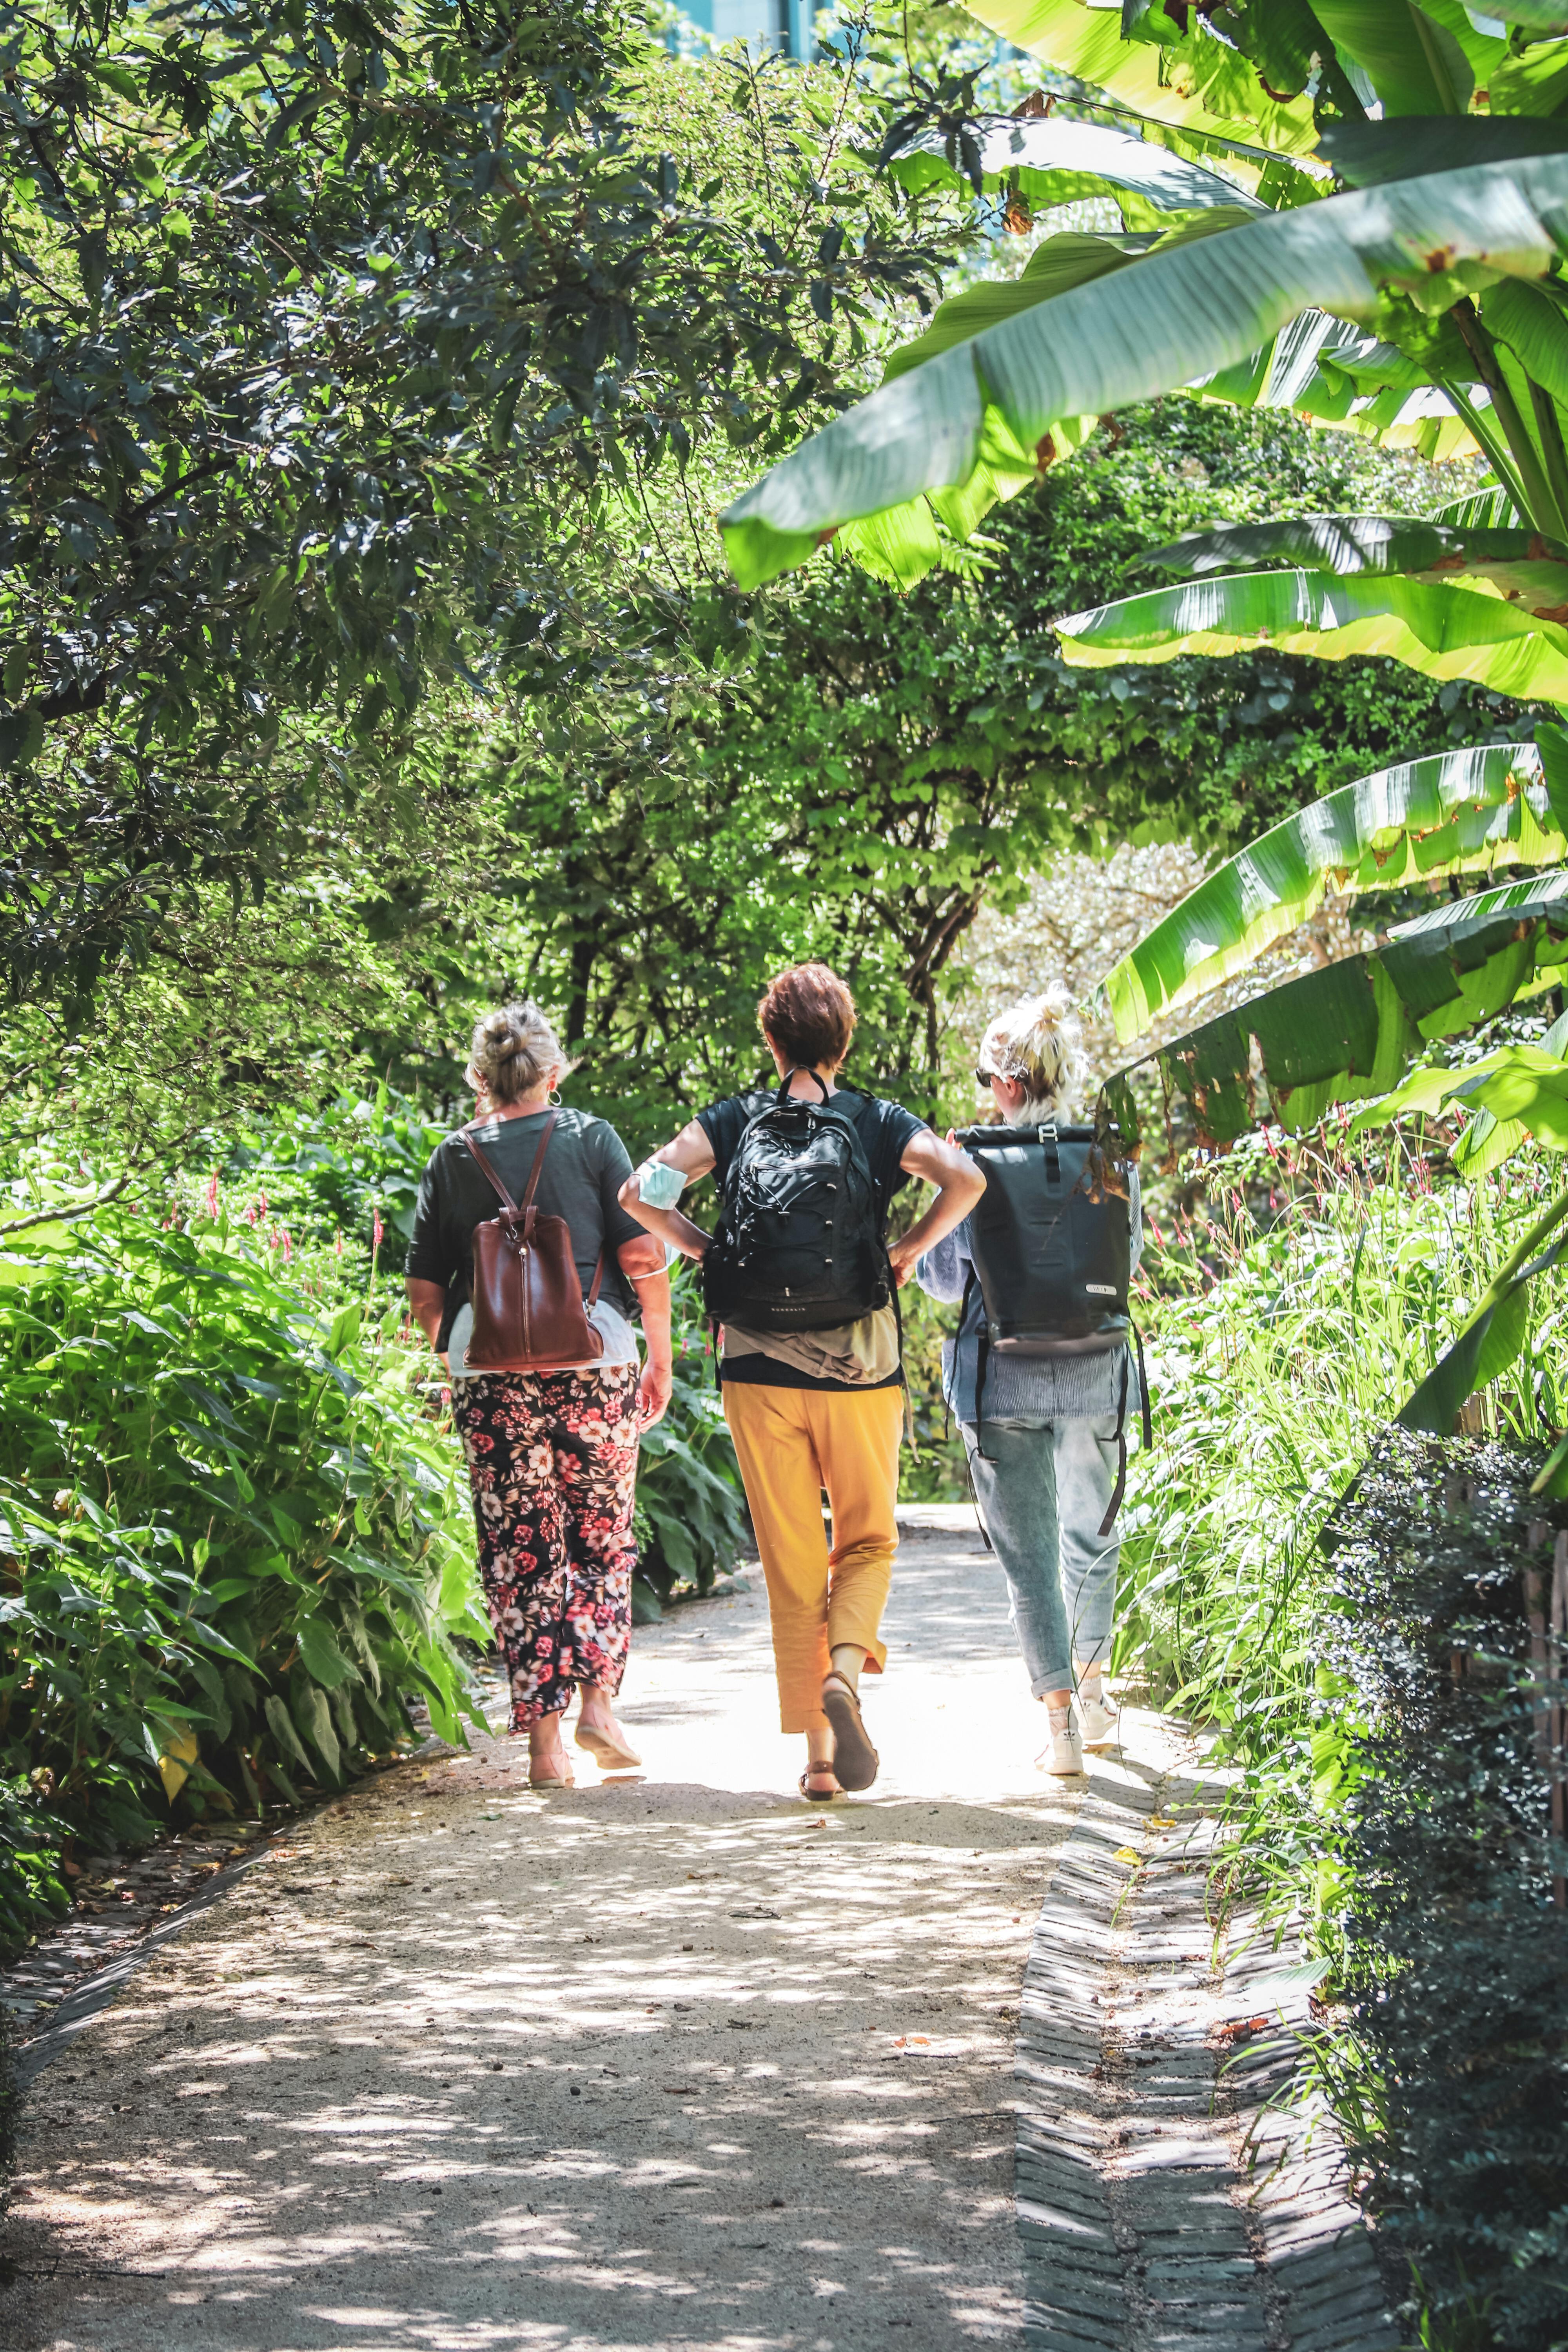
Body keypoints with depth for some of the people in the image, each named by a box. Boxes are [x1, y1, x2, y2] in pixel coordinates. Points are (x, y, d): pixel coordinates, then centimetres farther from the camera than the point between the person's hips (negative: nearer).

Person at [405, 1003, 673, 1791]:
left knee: (519, 1550, 4)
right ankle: (596, 1701, 7)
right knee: (601, 1539, 15)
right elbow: (643, 1259, -2)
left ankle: (544, 1739, 2)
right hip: (594, 1357, -1)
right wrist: (660, 1355, 7)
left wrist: (451, 1355, 20)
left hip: (487, 1366, 1)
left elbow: (425, 1291, 6)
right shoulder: (591, 1140, 3)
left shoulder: (454, 1157, 6)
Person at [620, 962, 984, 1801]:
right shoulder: (879, 1121, 1)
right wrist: (908, 1251, -2)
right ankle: (845, 1669, -14)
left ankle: (818, 1755, 6)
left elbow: (640, 1193, -8)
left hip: (760, 1374, 1)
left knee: (791, 1565, 8)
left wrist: (705, 1250, 5)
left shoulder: (734, 1122, 3)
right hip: (861, 1371, -1)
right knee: (867, 1542, 15)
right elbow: (965, 1179, -15)